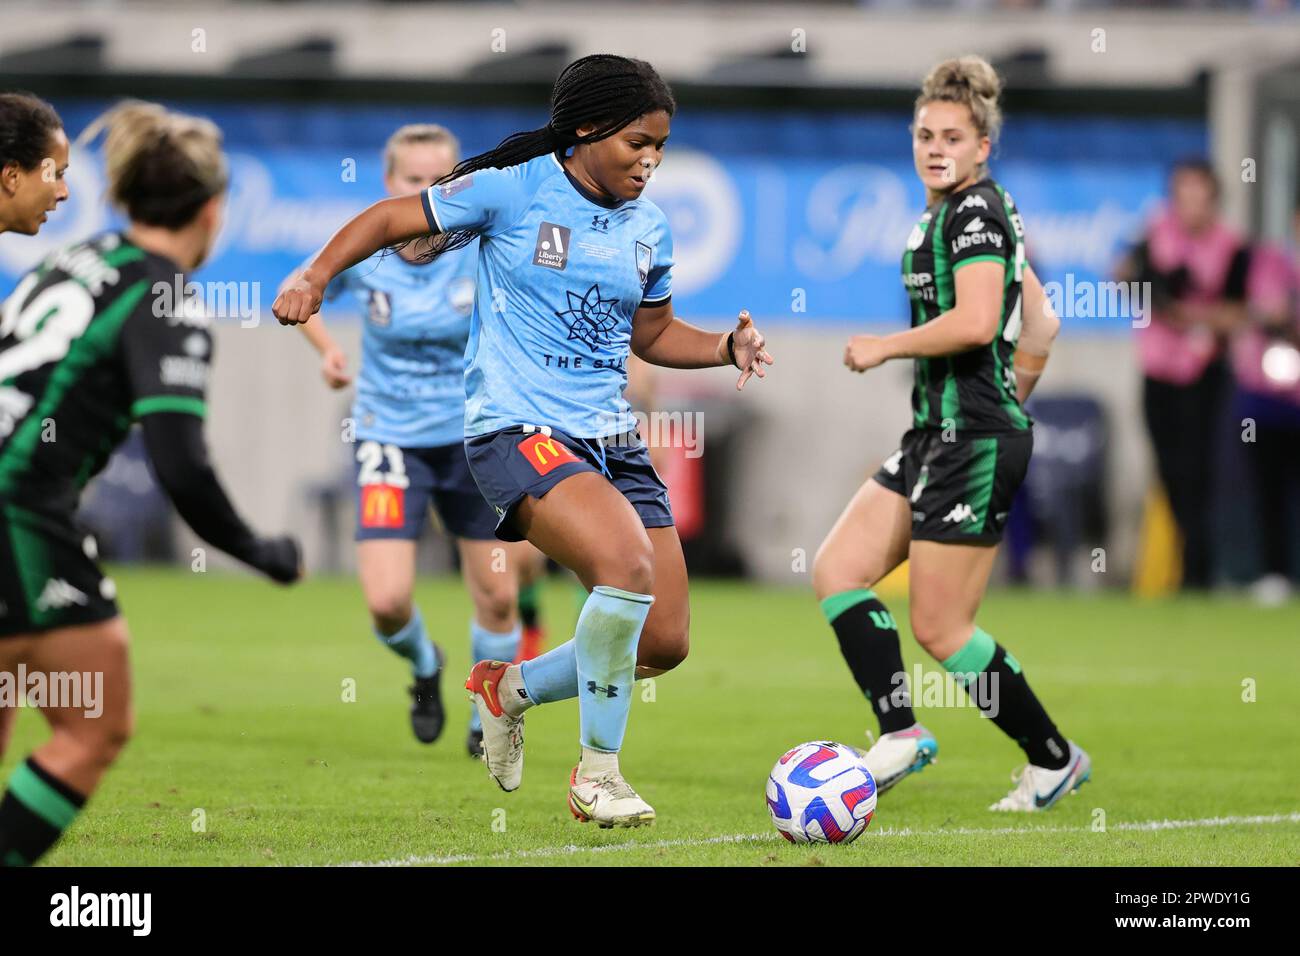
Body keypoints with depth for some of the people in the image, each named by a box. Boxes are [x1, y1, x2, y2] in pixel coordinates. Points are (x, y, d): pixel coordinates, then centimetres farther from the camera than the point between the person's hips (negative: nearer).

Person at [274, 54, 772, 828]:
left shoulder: (648, 226, 11)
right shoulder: (513, 191, -6)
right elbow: (392, 219, 2)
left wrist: (726, 348, 5)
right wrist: (316, 279, -11)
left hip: (612, 438, 7)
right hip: (520, 430, -7)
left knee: (665, 642, 1)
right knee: (627, 567, -31)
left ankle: (512, 687, 29)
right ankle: (597, 774, -14)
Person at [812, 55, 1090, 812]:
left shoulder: (974, 210, -13)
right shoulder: (971, 211, 16)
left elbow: (975, 321, -26)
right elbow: (1041, 321, 23)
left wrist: (885, 346, -15)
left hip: (975, 442, -10)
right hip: (937, 436, 10)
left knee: (940, 629, -5)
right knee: (837, 574, 4)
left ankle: (1054, 759, 8)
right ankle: (901, 734, 1)